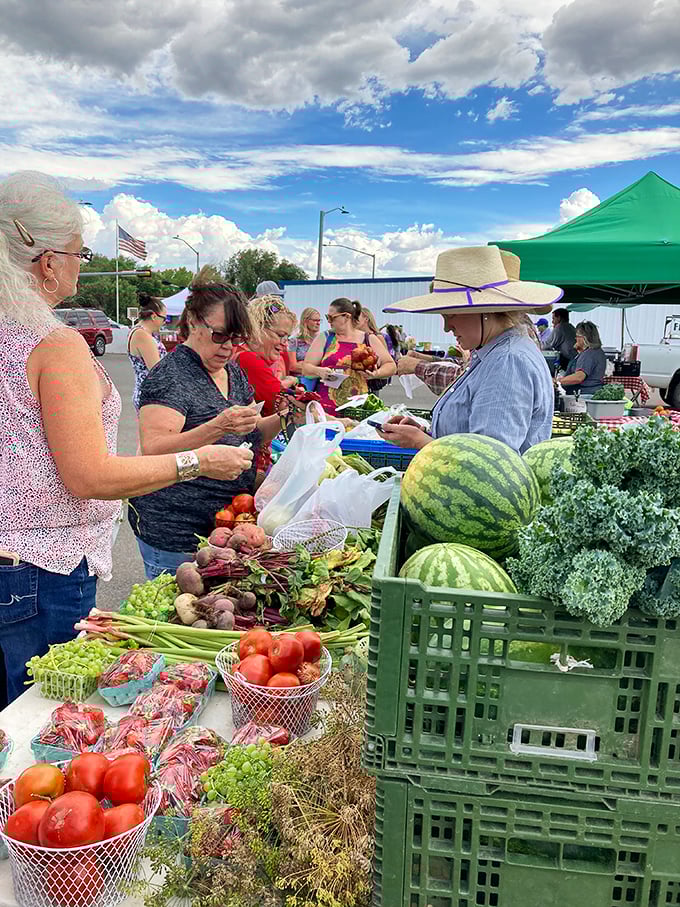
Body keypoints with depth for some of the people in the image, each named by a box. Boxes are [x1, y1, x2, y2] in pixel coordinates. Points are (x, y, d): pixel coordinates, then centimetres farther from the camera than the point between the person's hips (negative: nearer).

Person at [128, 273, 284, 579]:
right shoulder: (170, 376, -14)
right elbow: (152, 451, -25)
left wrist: (282, 420, 0)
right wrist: (218, 427, -36)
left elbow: (249, 435, 19)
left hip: (227, 524, 8)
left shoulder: (233, 370, 10)